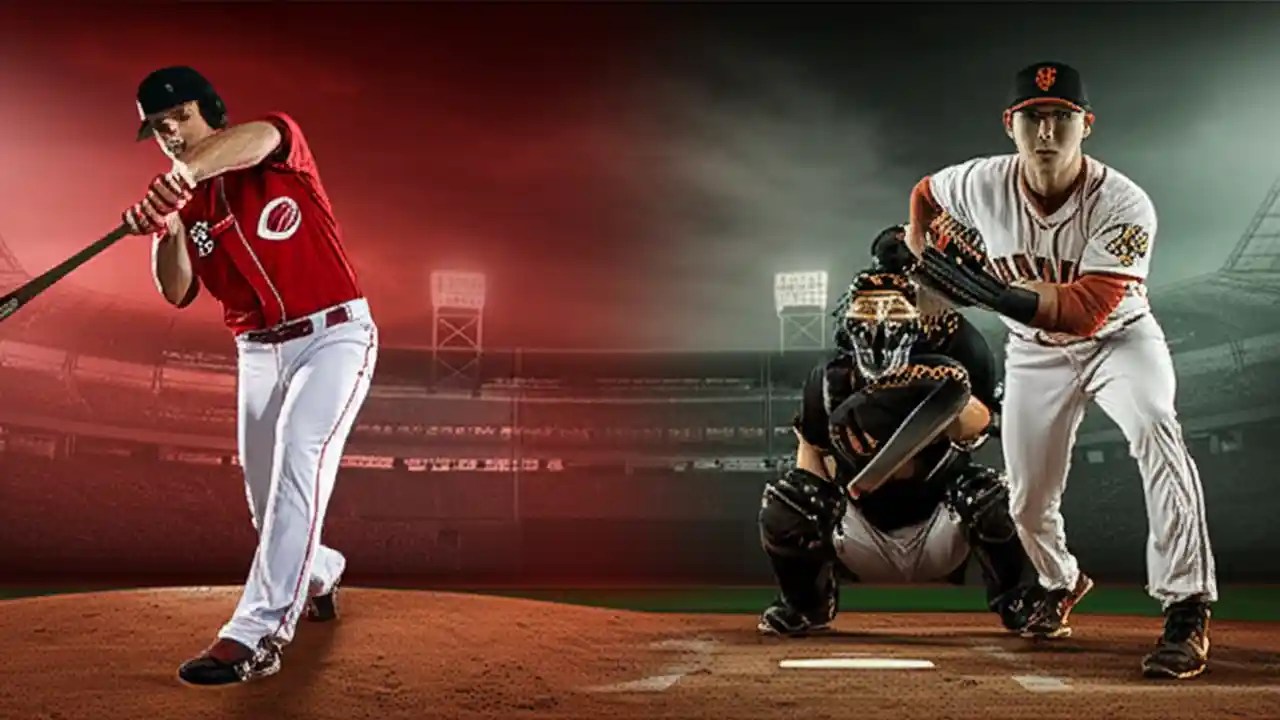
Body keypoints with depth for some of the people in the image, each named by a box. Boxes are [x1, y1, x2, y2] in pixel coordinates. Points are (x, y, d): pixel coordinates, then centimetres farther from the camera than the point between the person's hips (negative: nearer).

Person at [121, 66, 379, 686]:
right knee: (268, 504, 10)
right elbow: (178, 293, 0)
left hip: (334, 336, -6)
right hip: (259, 354, 6)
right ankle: (318, 574, 43)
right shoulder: (185, 204, 10)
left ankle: (253, 634, -31)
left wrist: (185, 172, -50)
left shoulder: (282, 144, -5)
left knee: (298, 456, -25)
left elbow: (257, 137, -31)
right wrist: (166, 233, -20)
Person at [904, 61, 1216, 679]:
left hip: (1120, 336, -4)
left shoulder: (1124, 206, -30)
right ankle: (1061, 583, 45)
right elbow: (925, 194, 5)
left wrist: (995, 291, -47)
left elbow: (1088, 311, -38)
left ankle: (1186, 611, -33)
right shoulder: (983, 183, -19)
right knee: (1028, 500, 10)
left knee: (1154, 428, -35)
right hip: (1035, 352, 4)